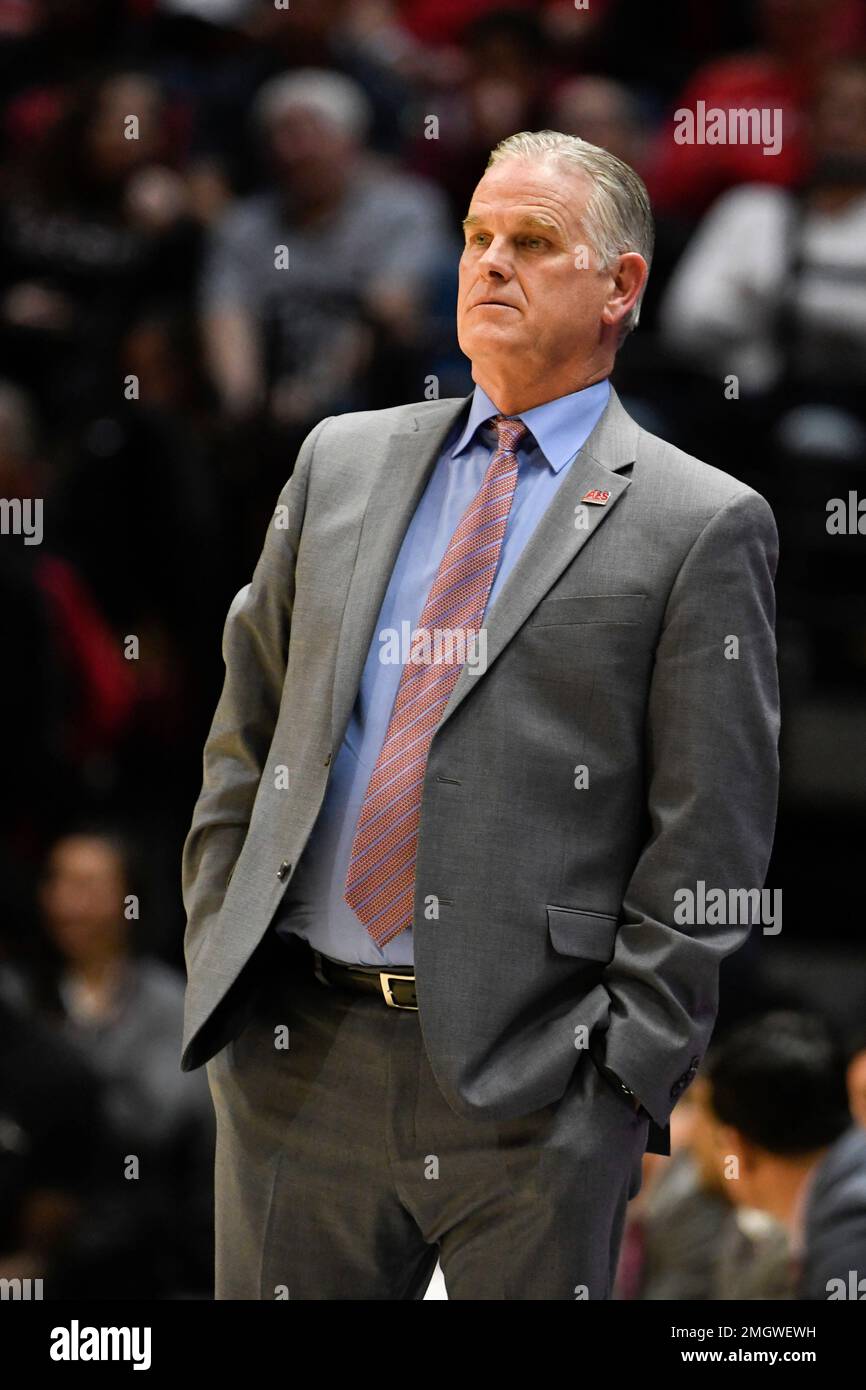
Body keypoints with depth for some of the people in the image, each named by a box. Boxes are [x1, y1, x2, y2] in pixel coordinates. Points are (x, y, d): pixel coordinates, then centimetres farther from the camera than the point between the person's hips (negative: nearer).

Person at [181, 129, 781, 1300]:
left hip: (529, 1080, -4)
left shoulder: (700, 526, 0)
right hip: (296, 1057, 4)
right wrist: (217, 974, 9)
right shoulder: (342, 462, 15)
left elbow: (708, 847, -4)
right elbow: (246, 739, 18)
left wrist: (626, 1078, -10)